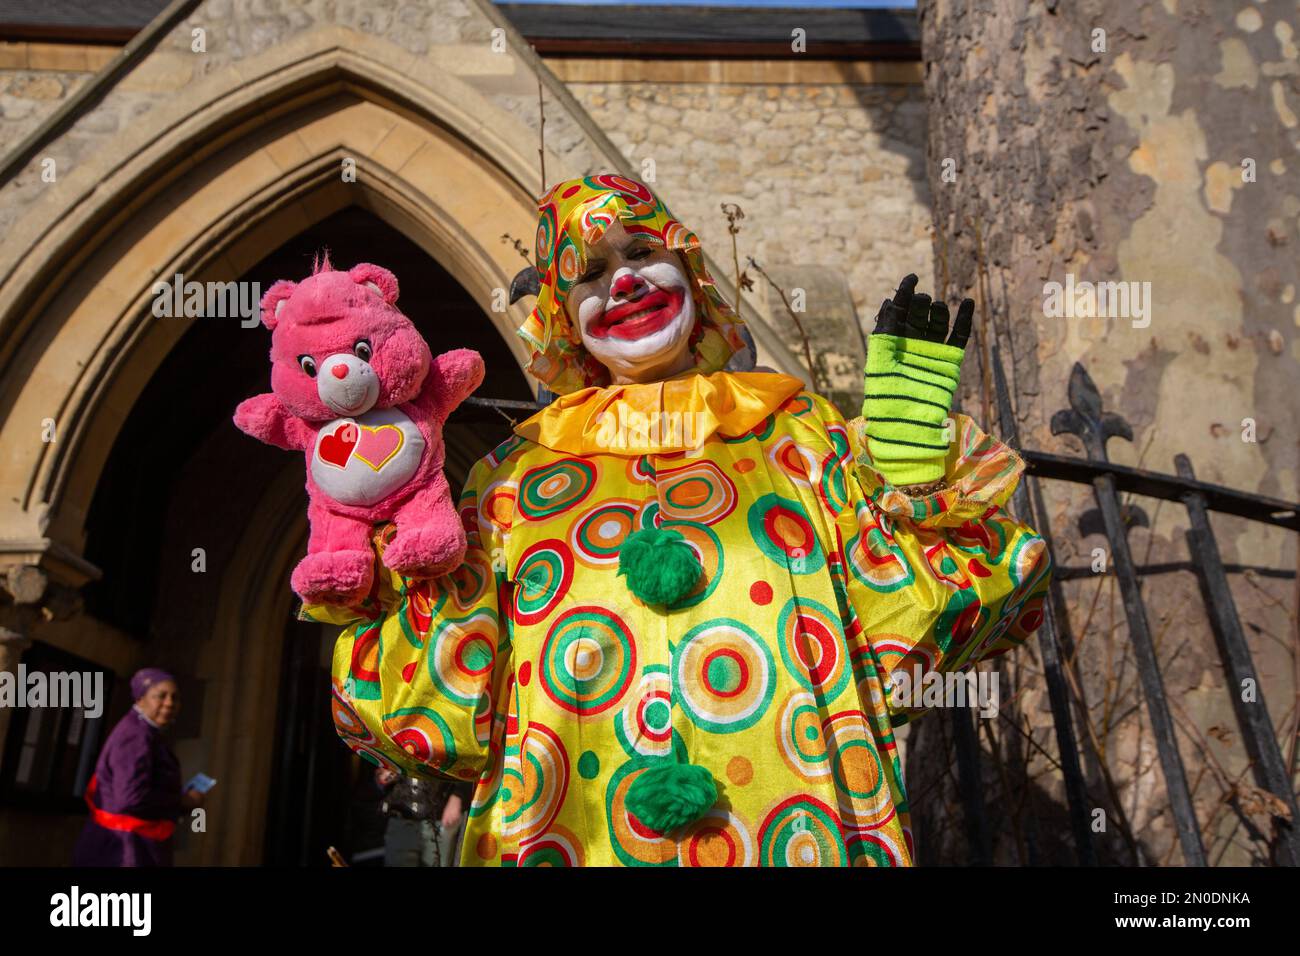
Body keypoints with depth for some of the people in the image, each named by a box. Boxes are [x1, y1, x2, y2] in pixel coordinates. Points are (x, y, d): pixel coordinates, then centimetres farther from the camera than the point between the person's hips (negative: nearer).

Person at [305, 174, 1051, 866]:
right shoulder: (520, 472, 10)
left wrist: (913, 460, -2)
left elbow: (902, 648, 3)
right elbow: (442, 716, 5)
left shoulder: (797, 433, 10)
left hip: (783, 823, 1)